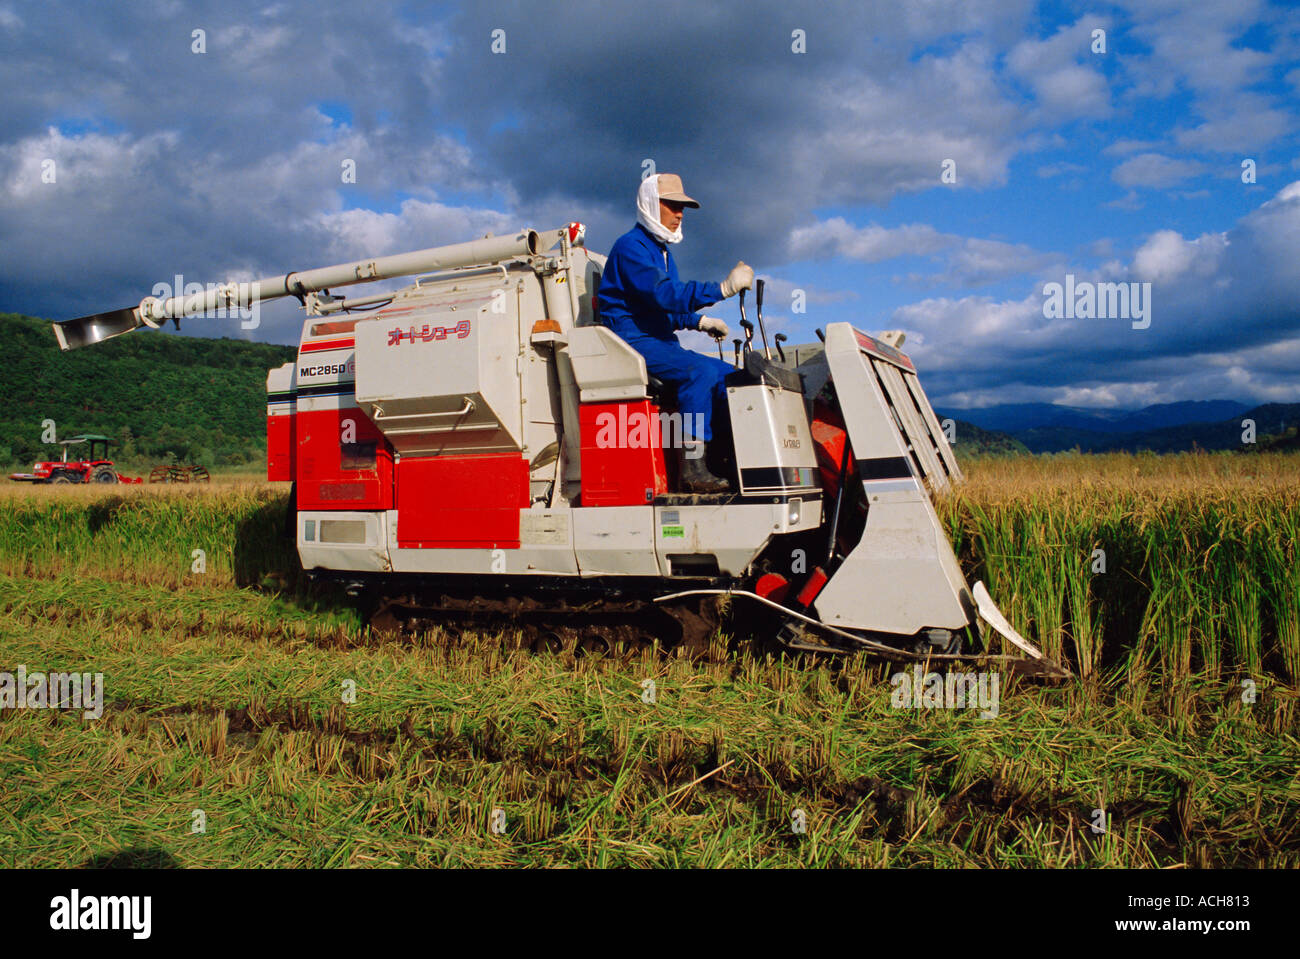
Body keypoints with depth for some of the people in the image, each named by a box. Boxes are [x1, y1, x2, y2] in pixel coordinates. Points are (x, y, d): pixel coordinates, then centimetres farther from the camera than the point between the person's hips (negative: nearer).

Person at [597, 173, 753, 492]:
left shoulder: (662, 250, 22)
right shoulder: (631, 246, -10)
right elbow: (663, 294, -26)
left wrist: (700, 321, 11)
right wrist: (722, 288, -31)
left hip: (662, 345, 10)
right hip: (633, 343, -10)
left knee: (729, 375, 1)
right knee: (700, 370, -31)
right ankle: (692, 469, -32)